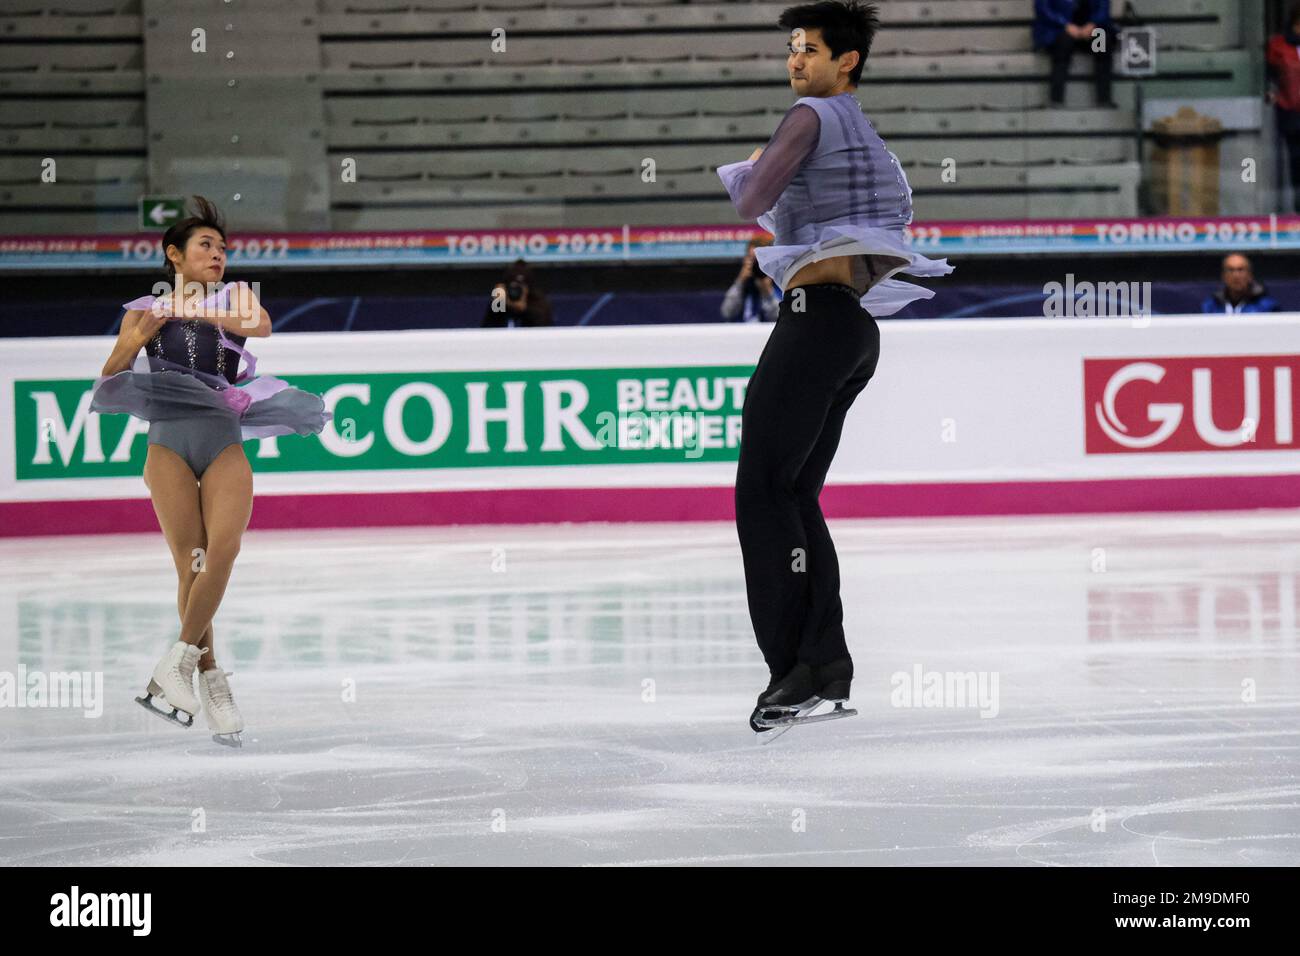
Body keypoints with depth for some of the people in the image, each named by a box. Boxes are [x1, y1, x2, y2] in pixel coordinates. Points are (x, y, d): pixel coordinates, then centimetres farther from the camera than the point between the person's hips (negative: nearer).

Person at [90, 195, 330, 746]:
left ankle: (180, 659, -15)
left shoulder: (233, 298, 14)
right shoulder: (145, 310, 13)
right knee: (190, 562, -7)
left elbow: (260, 325, -8)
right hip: (170, 441, -1)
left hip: (224, 441, 1)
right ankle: (210, 680, -3)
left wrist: (192, 310, -11)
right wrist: (137, 339, -7)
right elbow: (107, 380, 11)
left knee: (224, 550, -19)